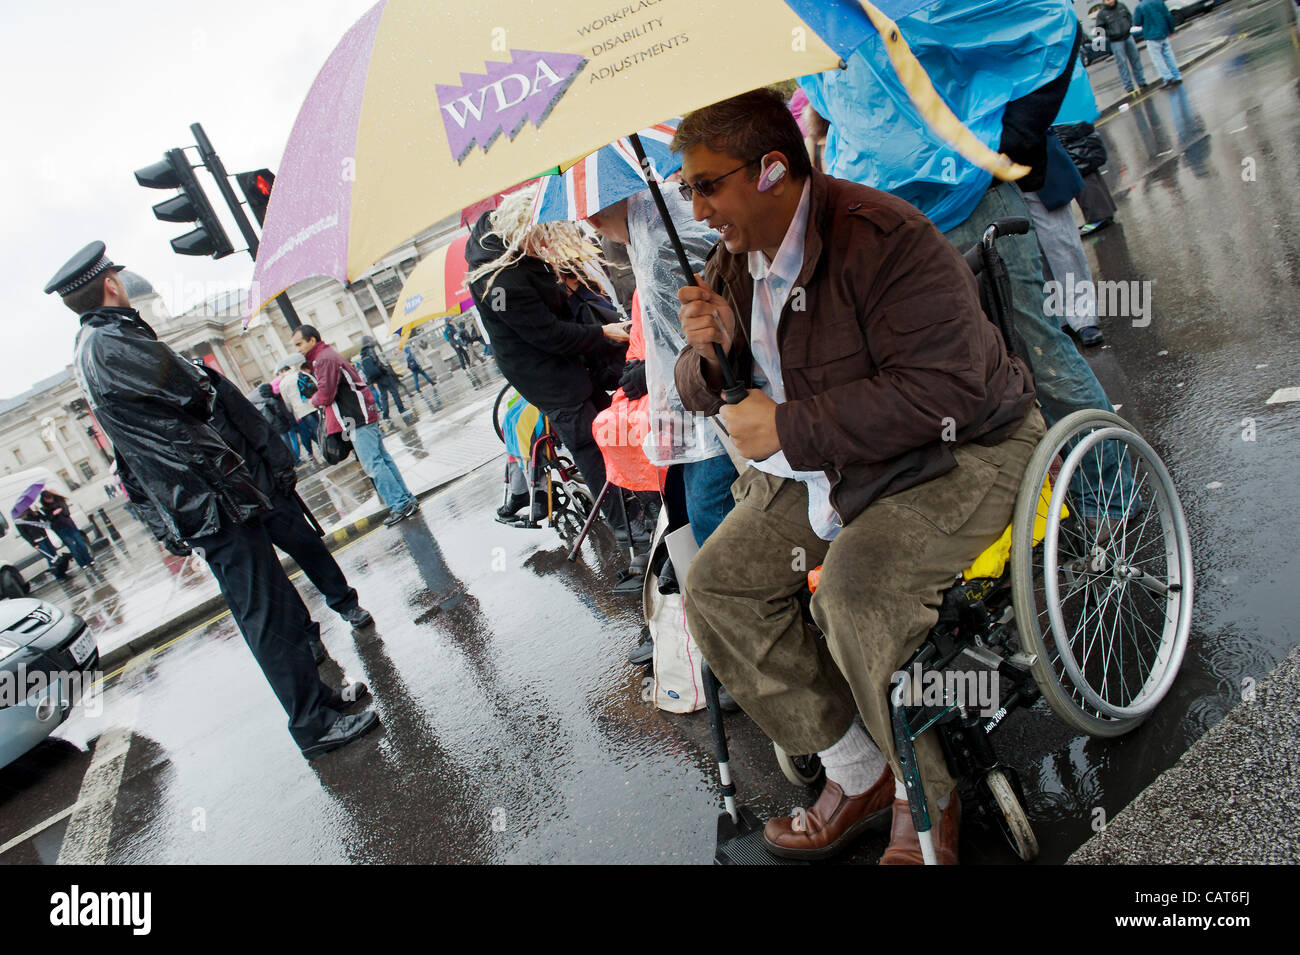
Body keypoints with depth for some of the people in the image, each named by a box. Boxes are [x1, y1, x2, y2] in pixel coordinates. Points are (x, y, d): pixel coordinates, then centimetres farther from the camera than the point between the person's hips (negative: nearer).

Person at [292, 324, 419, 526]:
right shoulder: (327, 355, 21)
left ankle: (400, 504, -7)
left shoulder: (324, 359, -13)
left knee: (372, 464, -9)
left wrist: (314, 400, 4)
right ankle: (407, 500, 15)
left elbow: (325, 396, -16)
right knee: (382, 459, 11)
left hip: (357, 420, -10)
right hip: (363, 416, 10)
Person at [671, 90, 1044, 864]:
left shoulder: (886, 237, -22)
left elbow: (939, 390, -29)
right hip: (823, 466, 8)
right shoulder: (732, 262, 4)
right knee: (716, 584, -6)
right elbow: (703, 396, 11)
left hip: (962, 452, -7)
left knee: (856, 584, -33)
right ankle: (860, 774, 5)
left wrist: (788, 429, -25)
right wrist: (711, 353, -14)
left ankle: (925, 798, -4)